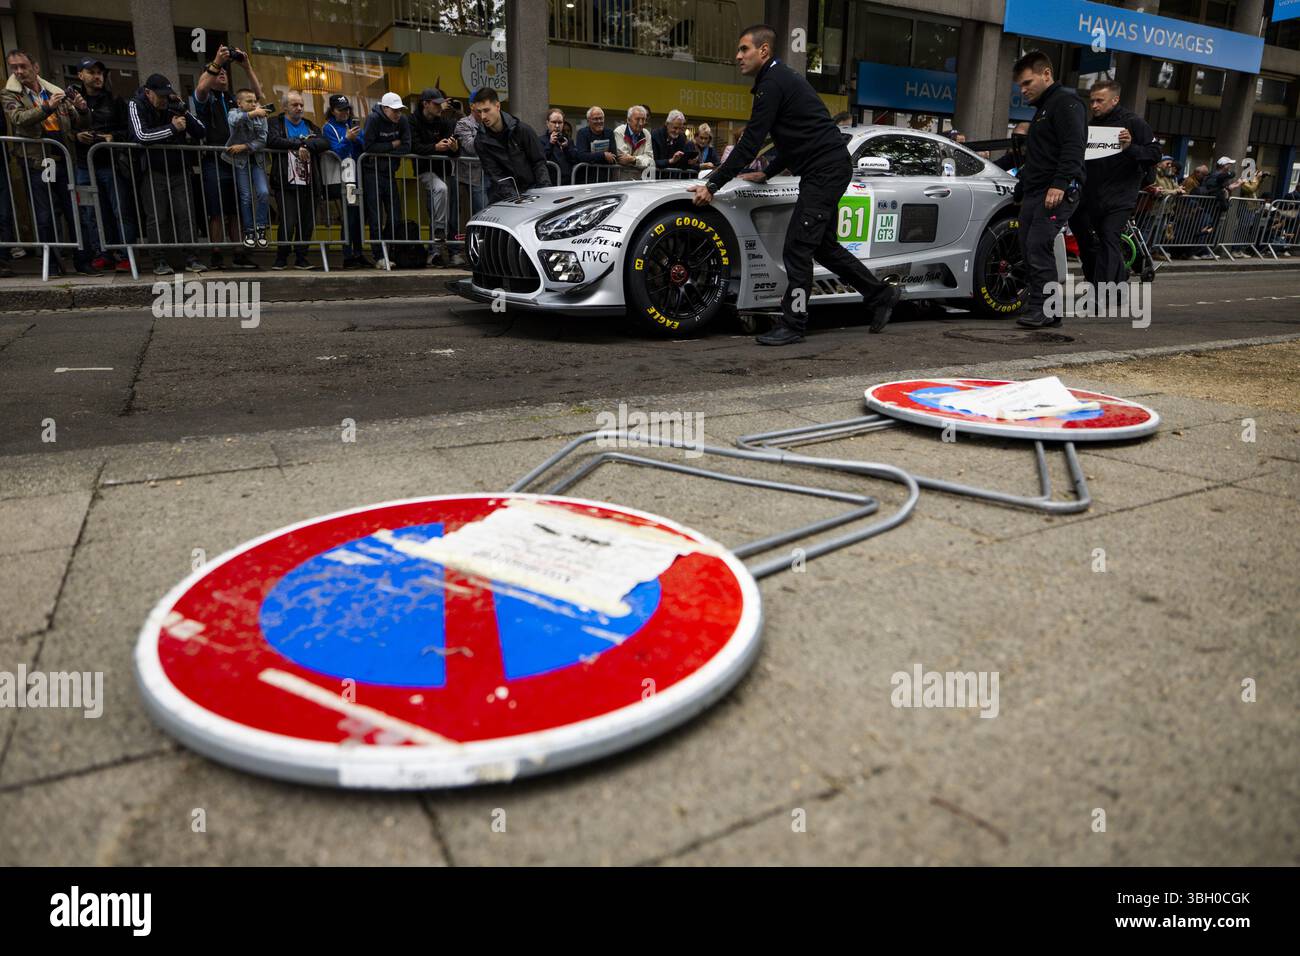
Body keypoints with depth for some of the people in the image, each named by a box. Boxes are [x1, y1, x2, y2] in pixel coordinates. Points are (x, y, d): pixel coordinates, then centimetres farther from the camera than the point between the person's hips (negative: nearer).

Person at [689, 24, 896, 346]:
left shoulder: (773, 83, -12)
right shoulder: (782, 78, 20)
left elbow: (750, 143, -18)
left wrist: (713, 184, -16)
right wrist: (767, 173, 25)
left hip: (825, 170, -11)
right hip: (827, 170, 11)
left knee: (797, 247, -11)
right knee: (823, 245, 17)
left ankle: (793, 324, -8)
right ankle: (880, 295, 27)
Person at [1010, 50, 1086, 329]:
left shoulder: (1066, 101, -3)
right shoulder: (1043, 108, 28)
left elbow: (1073, 147, -16)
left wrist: (1060, 184, -24)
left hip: (1057, 193, -9)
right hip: (1034, 192, 9)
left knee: (1039, 247, -18)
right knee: (1029, 250, 3)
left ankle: (1041, 309, -16)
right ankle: (1049, 311, 7)